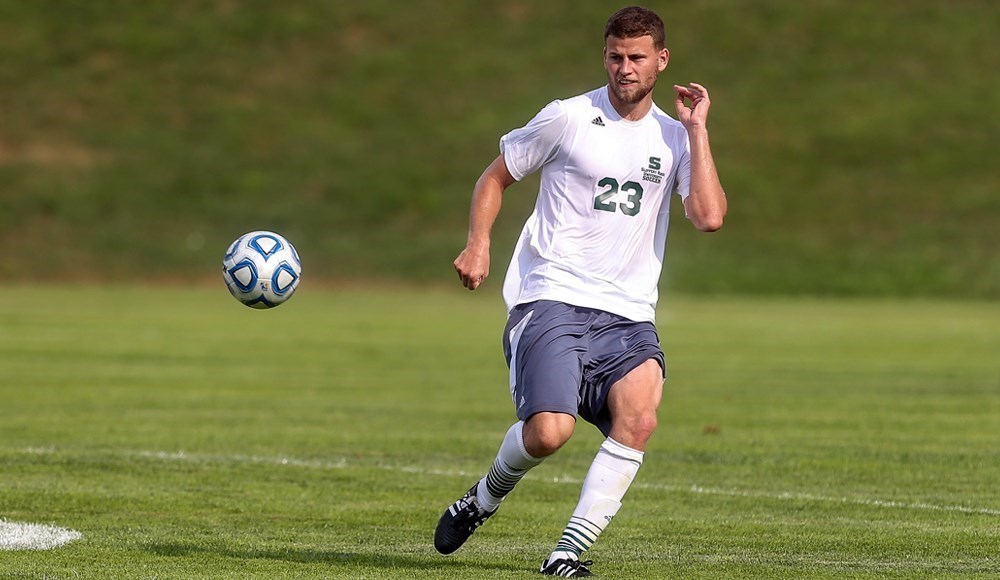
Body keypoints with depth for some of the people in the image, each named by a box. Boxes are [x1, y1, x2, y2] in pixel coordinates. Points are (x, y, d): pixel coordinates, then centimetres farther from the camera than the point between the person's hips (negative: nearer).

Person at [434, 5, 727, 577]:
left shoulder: (675, 138, 10)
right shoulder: (568, 119, 2)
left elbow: (710, 216, -6)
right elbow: (496, 177, 13)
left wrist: (697, 129, -5)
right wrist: (478, 245, -2)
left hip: (629, 314, 3)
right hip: (552, 299, -3)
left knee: (639, 419, -26)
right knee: (550, 431, -23)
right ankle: (486, 498, 12)